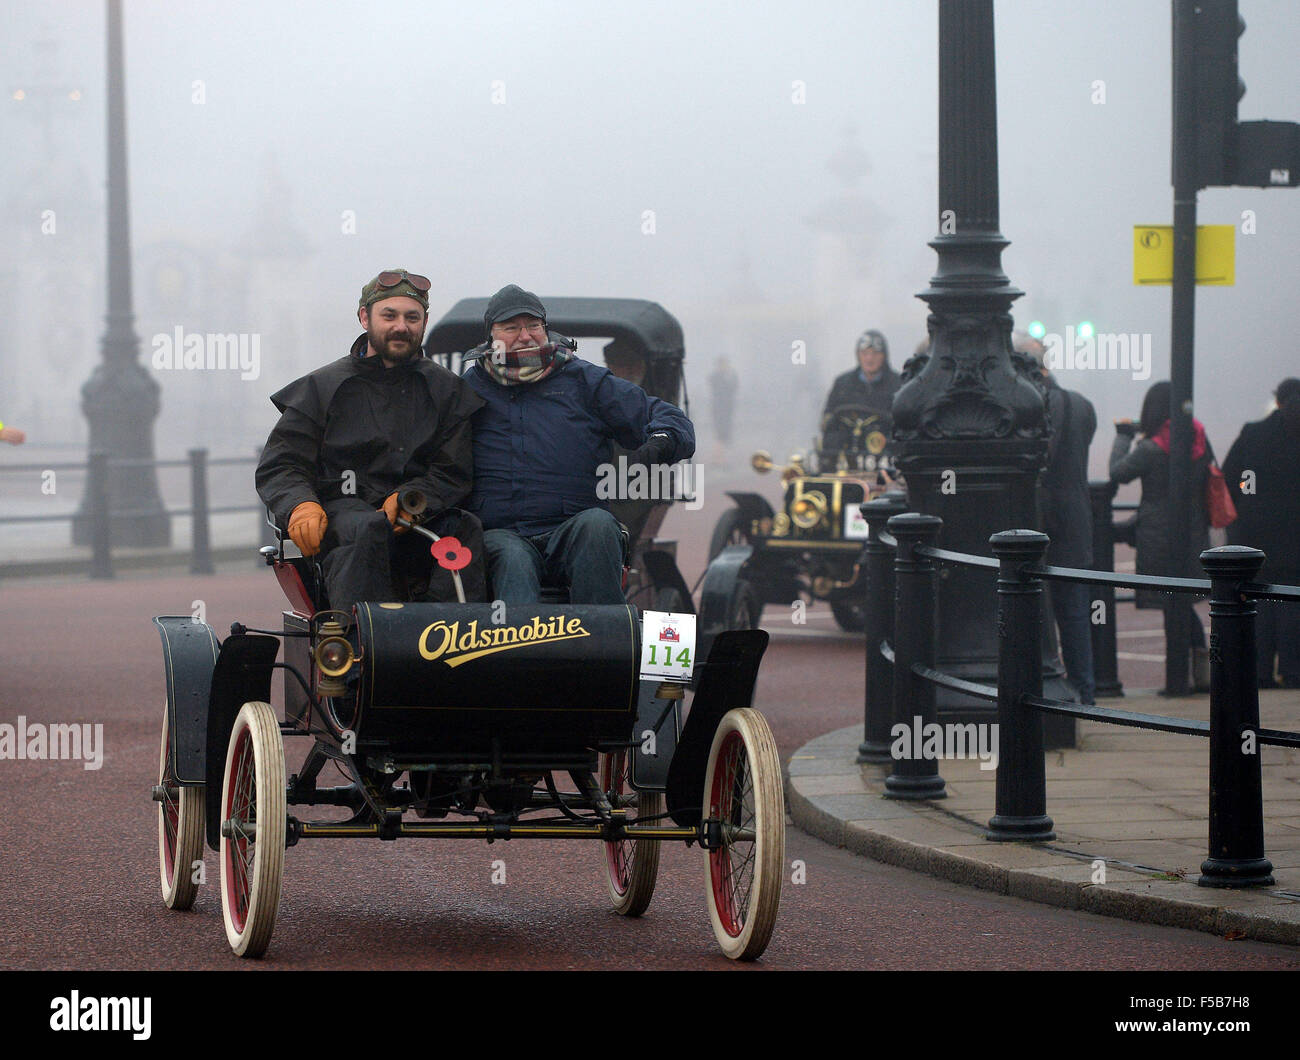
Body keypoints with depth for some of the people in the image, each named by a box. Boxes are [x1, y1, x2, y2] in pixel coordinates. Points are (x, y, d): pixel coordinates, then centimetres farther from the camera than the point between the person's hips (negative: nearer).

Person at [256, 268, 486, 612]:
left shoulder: (446, 388, 18)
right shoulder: (322, 387, 14)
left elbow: (454, 472, 8)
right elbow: (279, 465, 9)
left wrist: (407, 500, -13)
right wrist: (301, 505, -14)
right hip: (342, 509, -2)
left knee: (466, 529, -32)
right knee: (368, 529, -38)